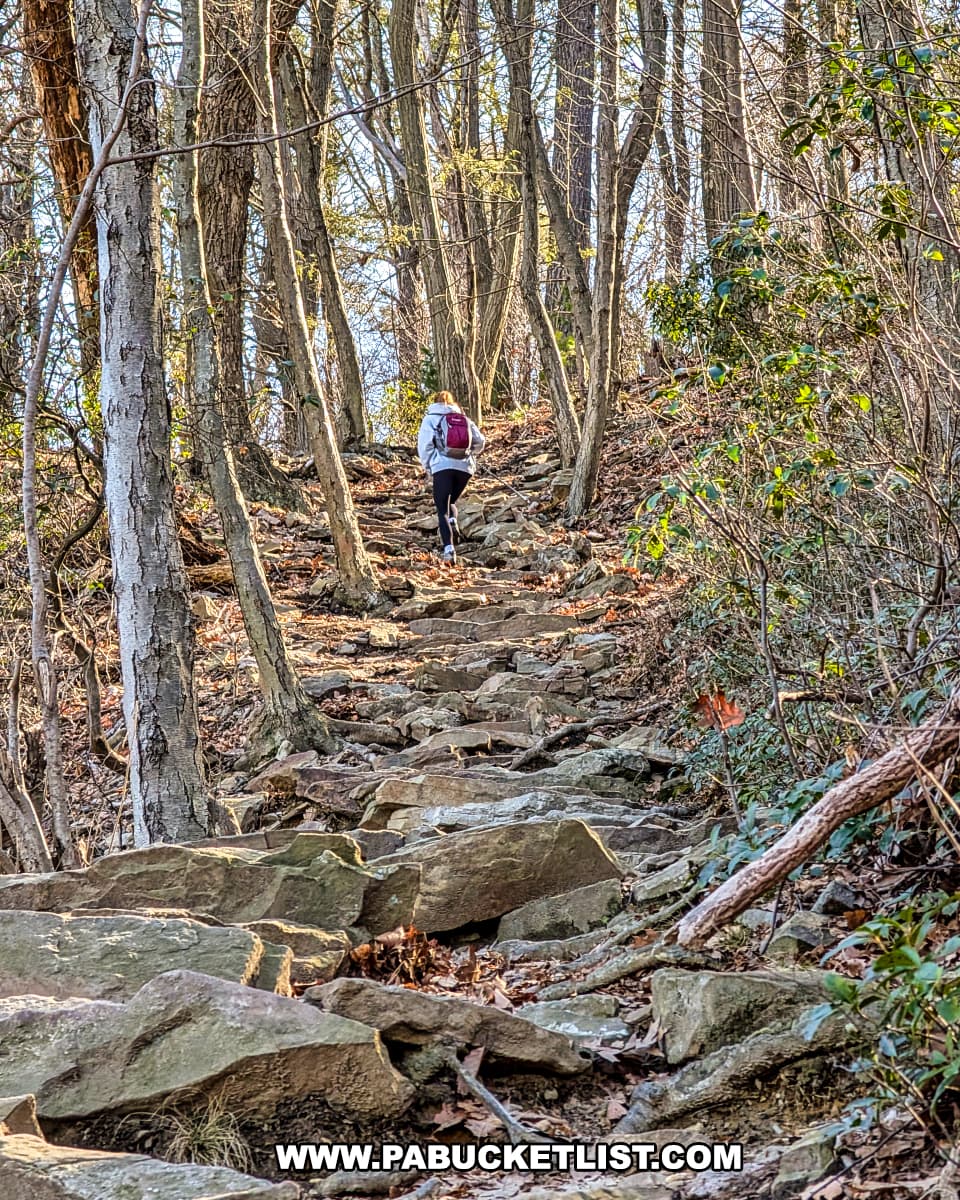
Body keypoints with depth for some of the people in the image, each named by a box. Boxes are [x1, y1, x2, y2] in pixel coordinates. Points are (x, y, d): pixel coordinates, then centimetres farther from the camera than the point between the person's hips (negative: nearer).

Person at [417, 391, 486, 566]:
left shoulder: (430, 418, 13)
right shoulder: (463, 418, 21)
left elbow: (424, 445, 0)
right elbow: (480, 441, 11)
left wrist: (428, 468, 9)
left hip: (442, 466, -3)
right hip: (465, 467, 3)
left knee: (442, 509, -3)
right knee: (451, 502, 24)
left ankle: (449, 548, -23)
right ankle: (453, 523, -9)